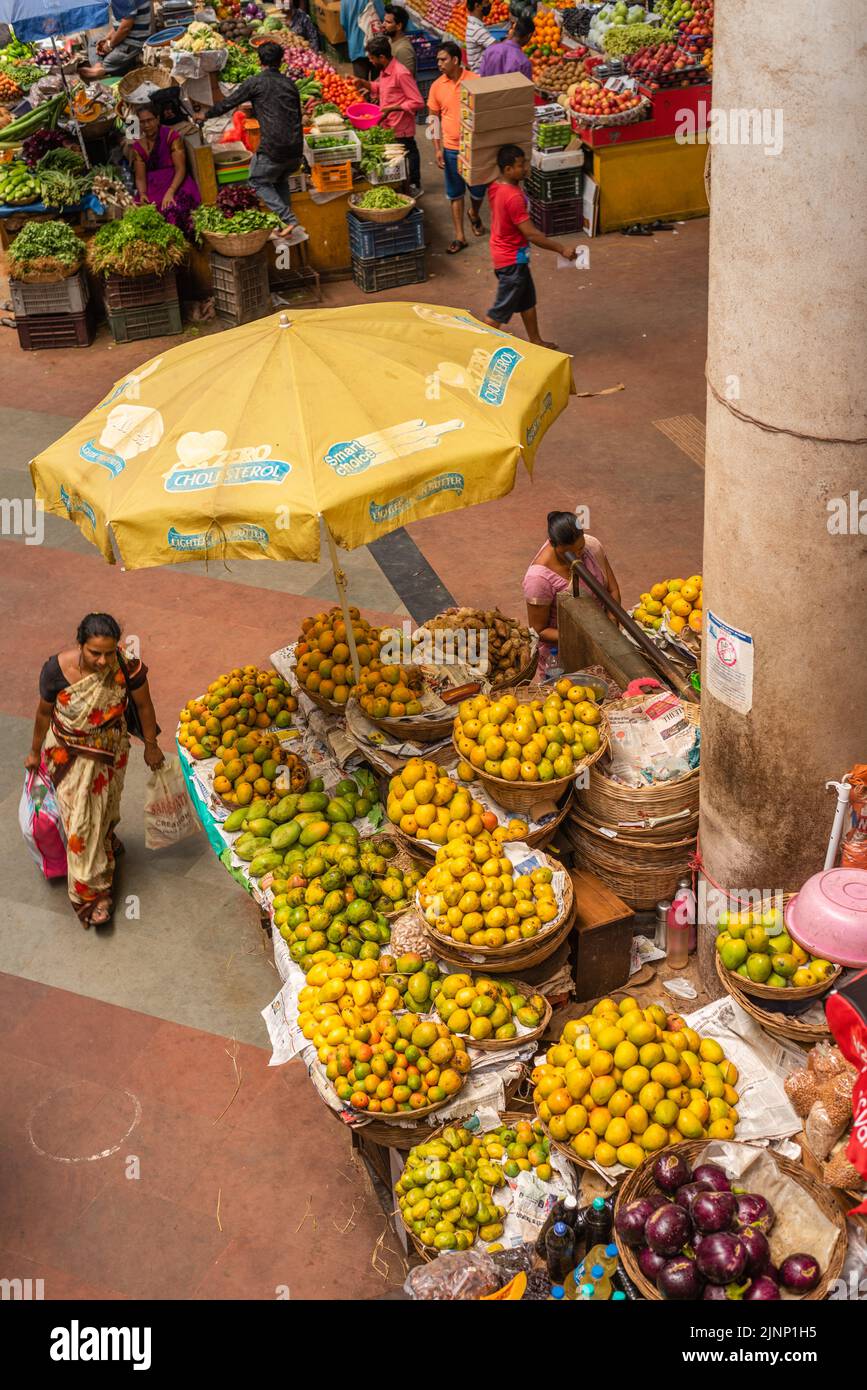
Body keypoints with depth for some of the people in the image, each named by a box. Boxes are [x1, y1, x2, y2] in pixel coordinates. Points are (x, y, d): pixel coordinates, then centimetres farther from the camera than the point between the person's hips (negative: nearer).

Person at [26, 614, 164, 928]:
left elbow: (143, 705, -11)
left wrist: (151, 746, 1)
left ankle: (105, 838, 60)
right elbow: (44, 712, -11)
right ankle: (91, 891, 17)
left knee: (106, 804, 26)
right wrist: (36, 752, 3)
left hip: (111, 750, 2)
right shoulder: (57, 669, -30)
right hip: (70, 754, -2)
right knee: (80, 817, 2)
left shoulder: (127, 665, -30)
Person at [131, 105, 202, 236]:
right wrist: (142, 194, -17)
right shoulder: (138, 146, 10)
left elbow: (180, 169, -9)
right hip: (152, 189, 3)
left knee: (173, 209, -36)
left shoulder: (171, 136, -2)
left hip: (176, 184, -3)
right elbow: (140, 177, 6)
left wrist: (170, 192, -25)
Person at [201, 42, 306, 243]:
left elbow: (227, 103, 6)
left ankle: (289, 220, -4)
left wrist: (206, 115, 22)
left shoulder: (254, 83, -1)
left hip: (273, 147, -6)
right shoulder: (290, 84, 14)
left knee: (258, 181, 12)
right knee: (280, 180, 27)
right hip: (296, 147, 6)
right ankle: (286, 226, 22)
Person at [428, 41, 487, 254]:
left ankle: (474, 214, 43)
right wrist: (437, 149, -2)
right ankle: (460, 237, 15)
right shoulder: (437, 86, -3)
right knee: (455, 193, 7)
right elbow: (433, 118, 4)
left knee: (478, 190, 10)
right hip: (451, 148, 2)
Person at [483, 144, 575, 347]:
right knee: (502, 309, 3)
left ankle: (535, 340, 37)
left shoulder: (496, 186, -2)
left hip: (503, 252, 10)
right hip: (512, 260, -10)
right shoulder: (514, 197, -30)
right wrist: (561, 249, -23)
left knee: (527, 299, 23)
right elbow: (531, 234, -29)